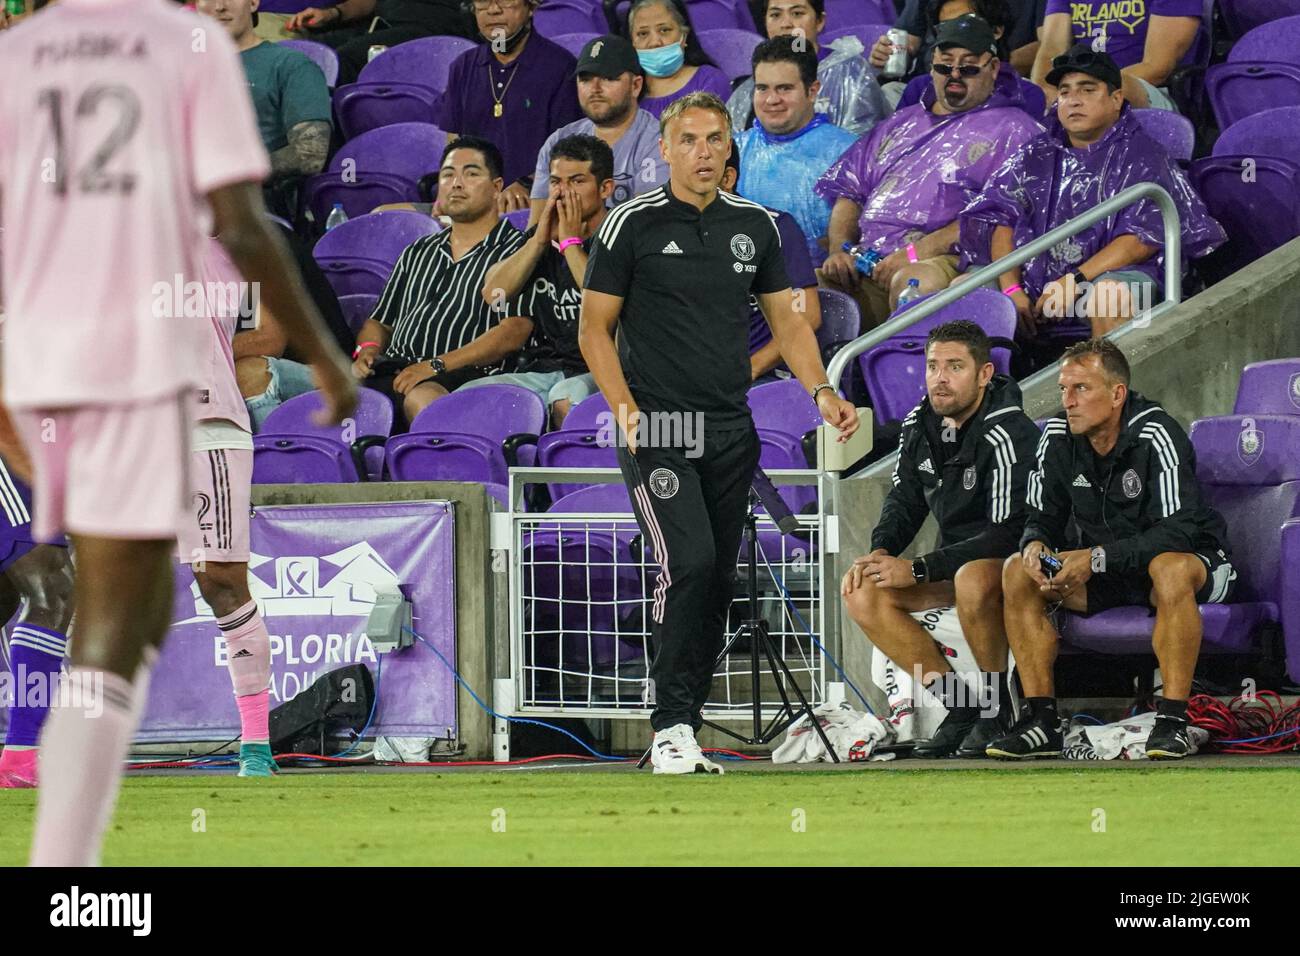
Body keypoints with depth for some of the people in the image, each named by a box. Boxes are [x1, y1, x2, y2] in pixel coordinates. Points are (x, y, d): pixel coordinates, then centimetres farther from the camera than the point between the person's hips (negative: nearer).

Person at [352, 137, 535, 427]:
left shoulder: (515, 251, 7)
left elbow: (514, 332, -7)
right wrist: (367, 351, 6)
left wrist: (436, 365, -15)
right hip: (391, 371, 6)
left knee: (421, 398, -42)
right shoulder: (417, 253, 29)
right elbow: (380, 322, 32)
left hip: (461, 377, -5)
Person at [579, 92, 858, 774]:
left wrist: (822, 392, 0)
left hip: (730, 431, 5)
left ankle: (684, 731, 13)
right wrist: (623, 406, -16)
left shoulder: (754, 225, 10)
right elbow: (594, 327, -2)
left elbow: (785, 318, 16)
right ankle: (670, 729, -15)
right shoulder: (632, 224, -4)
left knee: (717, 583, 6)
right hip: (657, 429, -5)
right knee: (689, 564, -20)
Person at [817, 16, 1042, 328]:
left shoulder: (1011, 131, 9)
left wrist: (917, 252, -15)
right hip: (866, 264, 6)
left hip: (946, 262, -6)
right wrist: (839, 249, 6)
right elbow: (848, 189, 29)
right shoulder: (902, 124, 31)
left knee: (914, 282, -40)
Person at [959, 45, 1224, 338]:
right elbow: (1002, 221, 6)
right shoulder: (1035, 156, 18)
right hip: (1034, 274, 5)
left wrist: (1075, 282, -18)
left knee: (1109, 292, -39)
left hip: (1114, 272, -5)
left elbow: (1144, 238, -7)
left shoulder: (1143, 157, 5)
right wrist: (1011, 289, -12)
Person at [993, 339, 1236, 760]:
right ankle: (1042, 721, -18)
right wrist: (1034, 546, -23)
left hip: (1193, 560, -6)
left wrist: (1097, 558, -36)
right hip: (1103, 570, 6)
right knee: (1017, 570, -16)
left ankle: (1172, 721, -34)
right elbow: (1042, 518, 3)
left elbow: (1176, 533, -28)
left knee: (1170, 568, -40)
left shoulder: (1156, 436, -22)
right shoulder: (1057, 438, -5)